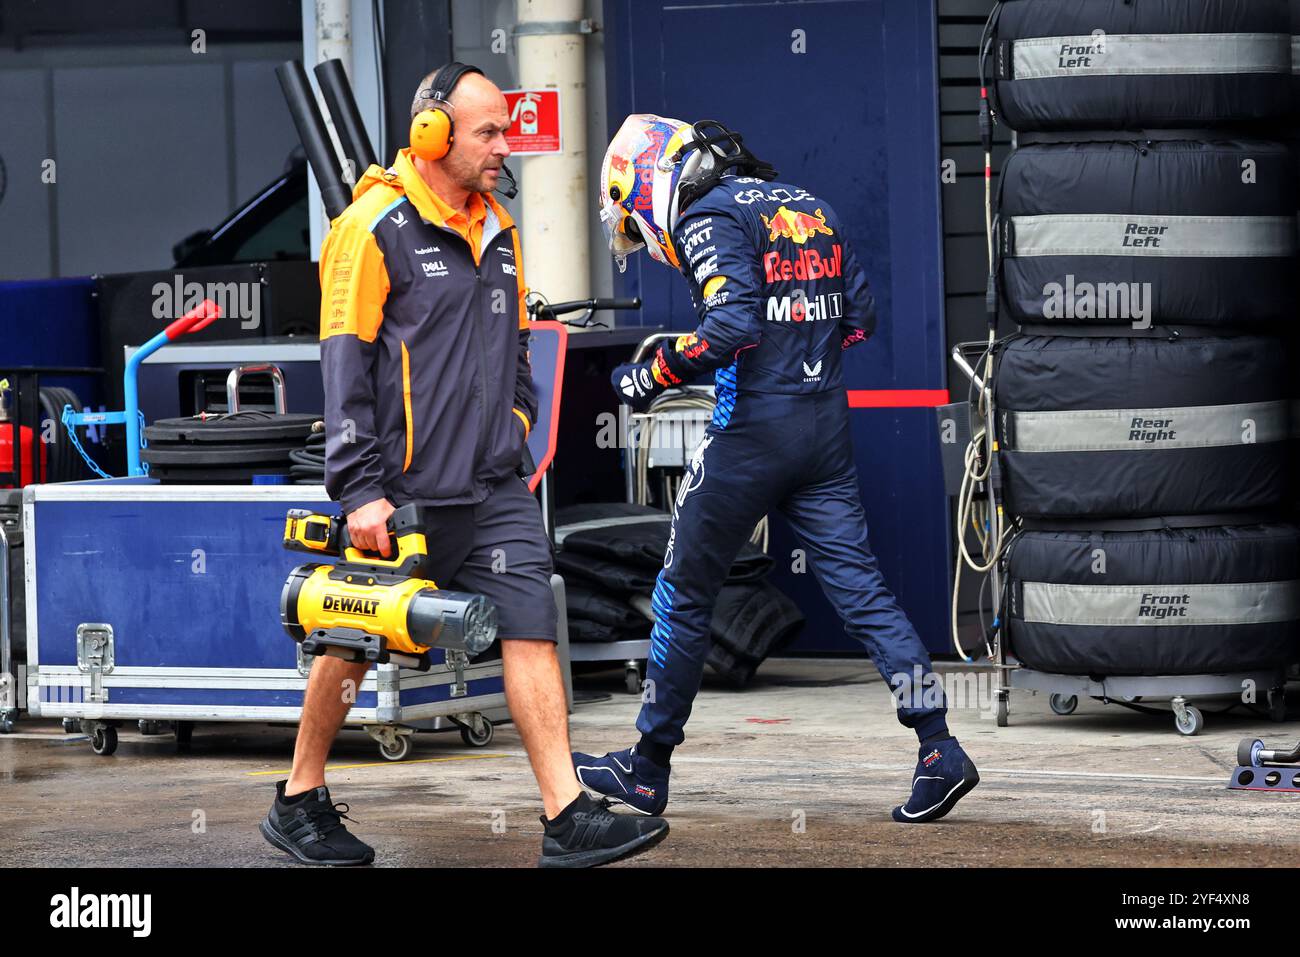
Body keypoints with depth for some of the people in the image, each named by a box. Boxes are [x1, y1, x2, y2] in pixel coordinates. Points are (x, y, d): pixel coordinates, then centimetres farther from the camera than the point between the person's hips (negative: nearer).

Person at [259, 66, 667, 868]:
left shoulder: (498, 230, 13)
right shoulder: (376, 229, -11)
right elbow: (346, 365, -13)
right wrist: (359, 491, -16)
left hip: (495, 488, 6)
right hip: (406, 491, -6)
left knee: (532, 629, -4)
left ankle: (568, 819, -8)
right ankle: (300, 802, 23)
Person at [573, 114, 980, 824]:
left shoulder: (707, 216, -8)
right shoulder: (810, 207, 16)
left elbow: (732, 323, -22)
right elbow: (859, 314, 16)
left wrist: (652, 376, -12)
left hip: (753, 429, -7)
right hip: (827, 424, 7)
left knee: (684, 596, 7)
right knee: (859, 588, 3)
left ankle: (647, 769, 16)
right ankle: (940, 750, -9)